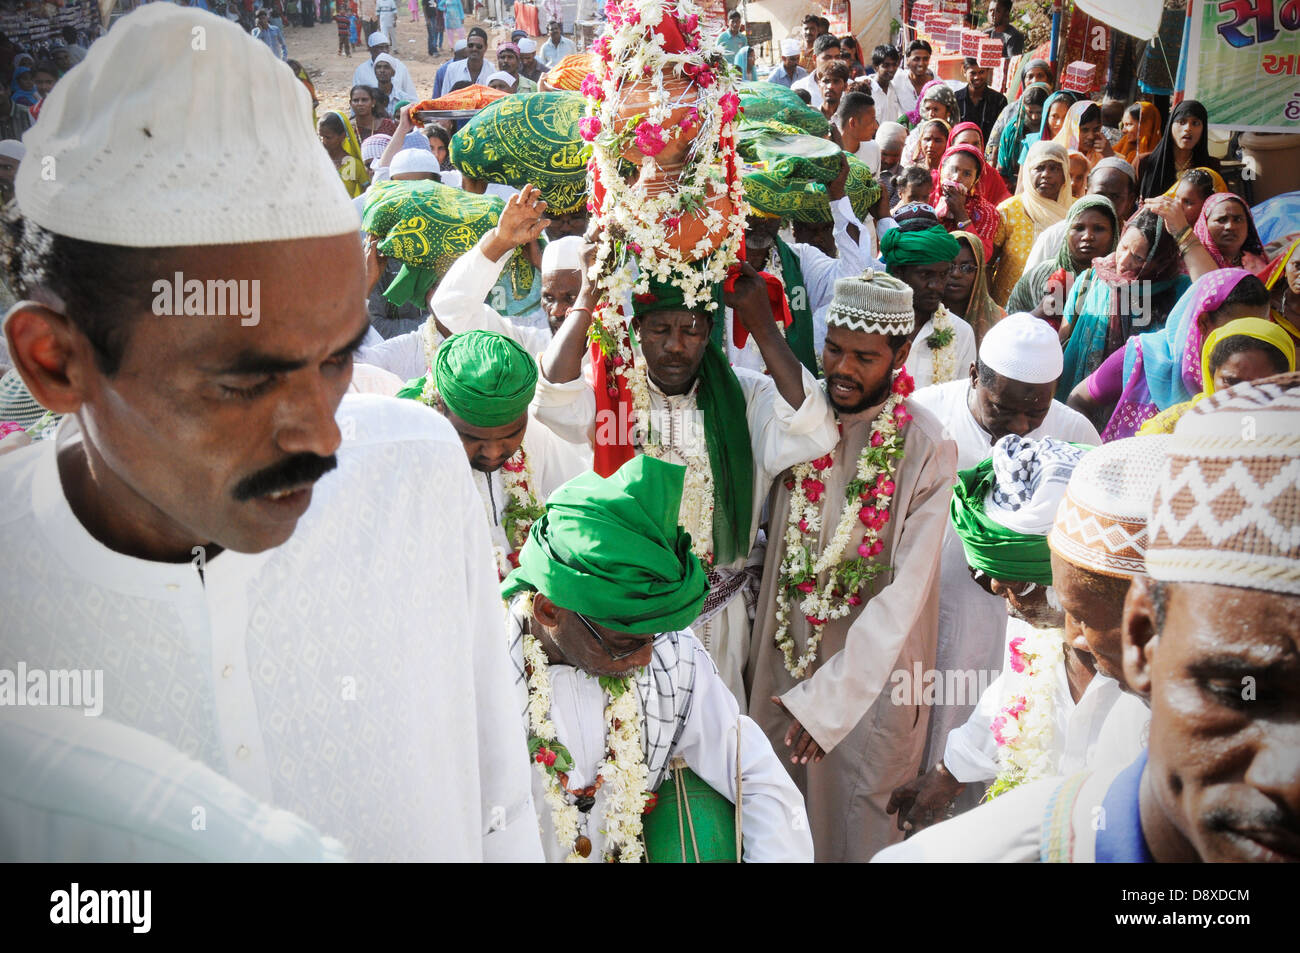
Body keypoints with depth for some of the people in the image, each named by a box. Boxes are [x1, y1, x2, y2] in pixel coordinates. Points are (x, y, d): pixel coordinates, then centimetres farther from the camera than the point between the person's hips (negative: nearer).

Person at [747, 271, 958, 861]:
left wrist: (827, 698, -19)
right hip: (788, 651, 4)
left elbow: (905, 594, -18)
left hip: (873, 664, -4)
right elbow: (777, 539, 5)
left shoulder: (927, 448, -18)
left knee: (860, 811, 13)